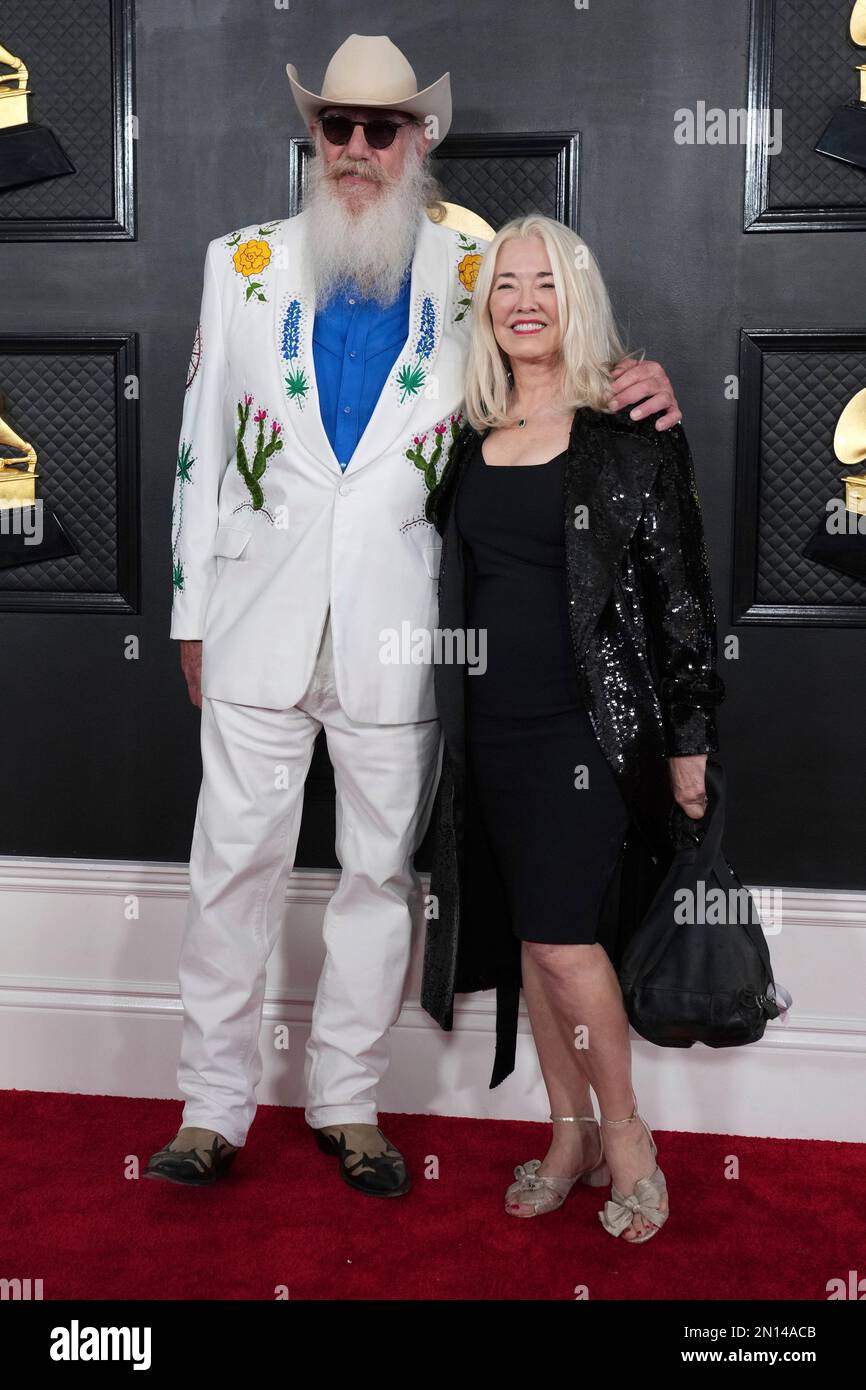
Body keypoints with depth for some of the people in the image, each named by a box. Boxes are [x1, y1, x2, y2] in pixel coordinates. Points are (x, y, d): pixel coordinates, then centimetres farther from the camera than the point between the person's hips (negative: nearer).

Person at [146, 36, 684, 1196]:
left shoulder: (475, 278, 3)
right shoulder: (244, 263, 6)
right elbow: (203, 442, 9)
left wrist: (638, 385, -14)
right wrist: (193, 611, 7)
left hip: (393, 638, 0)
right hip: (260, 622, 1)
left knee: (382, 870, 9)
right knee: (236, 863, 5)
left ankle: (348, 1101, 26)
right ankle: (214, 1108, 19)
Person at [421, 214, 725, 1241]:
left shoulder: (634, 432, -4)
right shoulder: (469, 436, 9)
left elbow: (680, 592, -3)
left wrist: (689, 740, -4)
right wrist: (456, 721, 11)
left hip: (589, 722, -5)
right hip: (490, 724, 5)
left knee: (564, 941, -9)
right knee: (527, 937, 10)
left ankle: (627, 1138, 13)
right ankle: (569, 1134, 26)